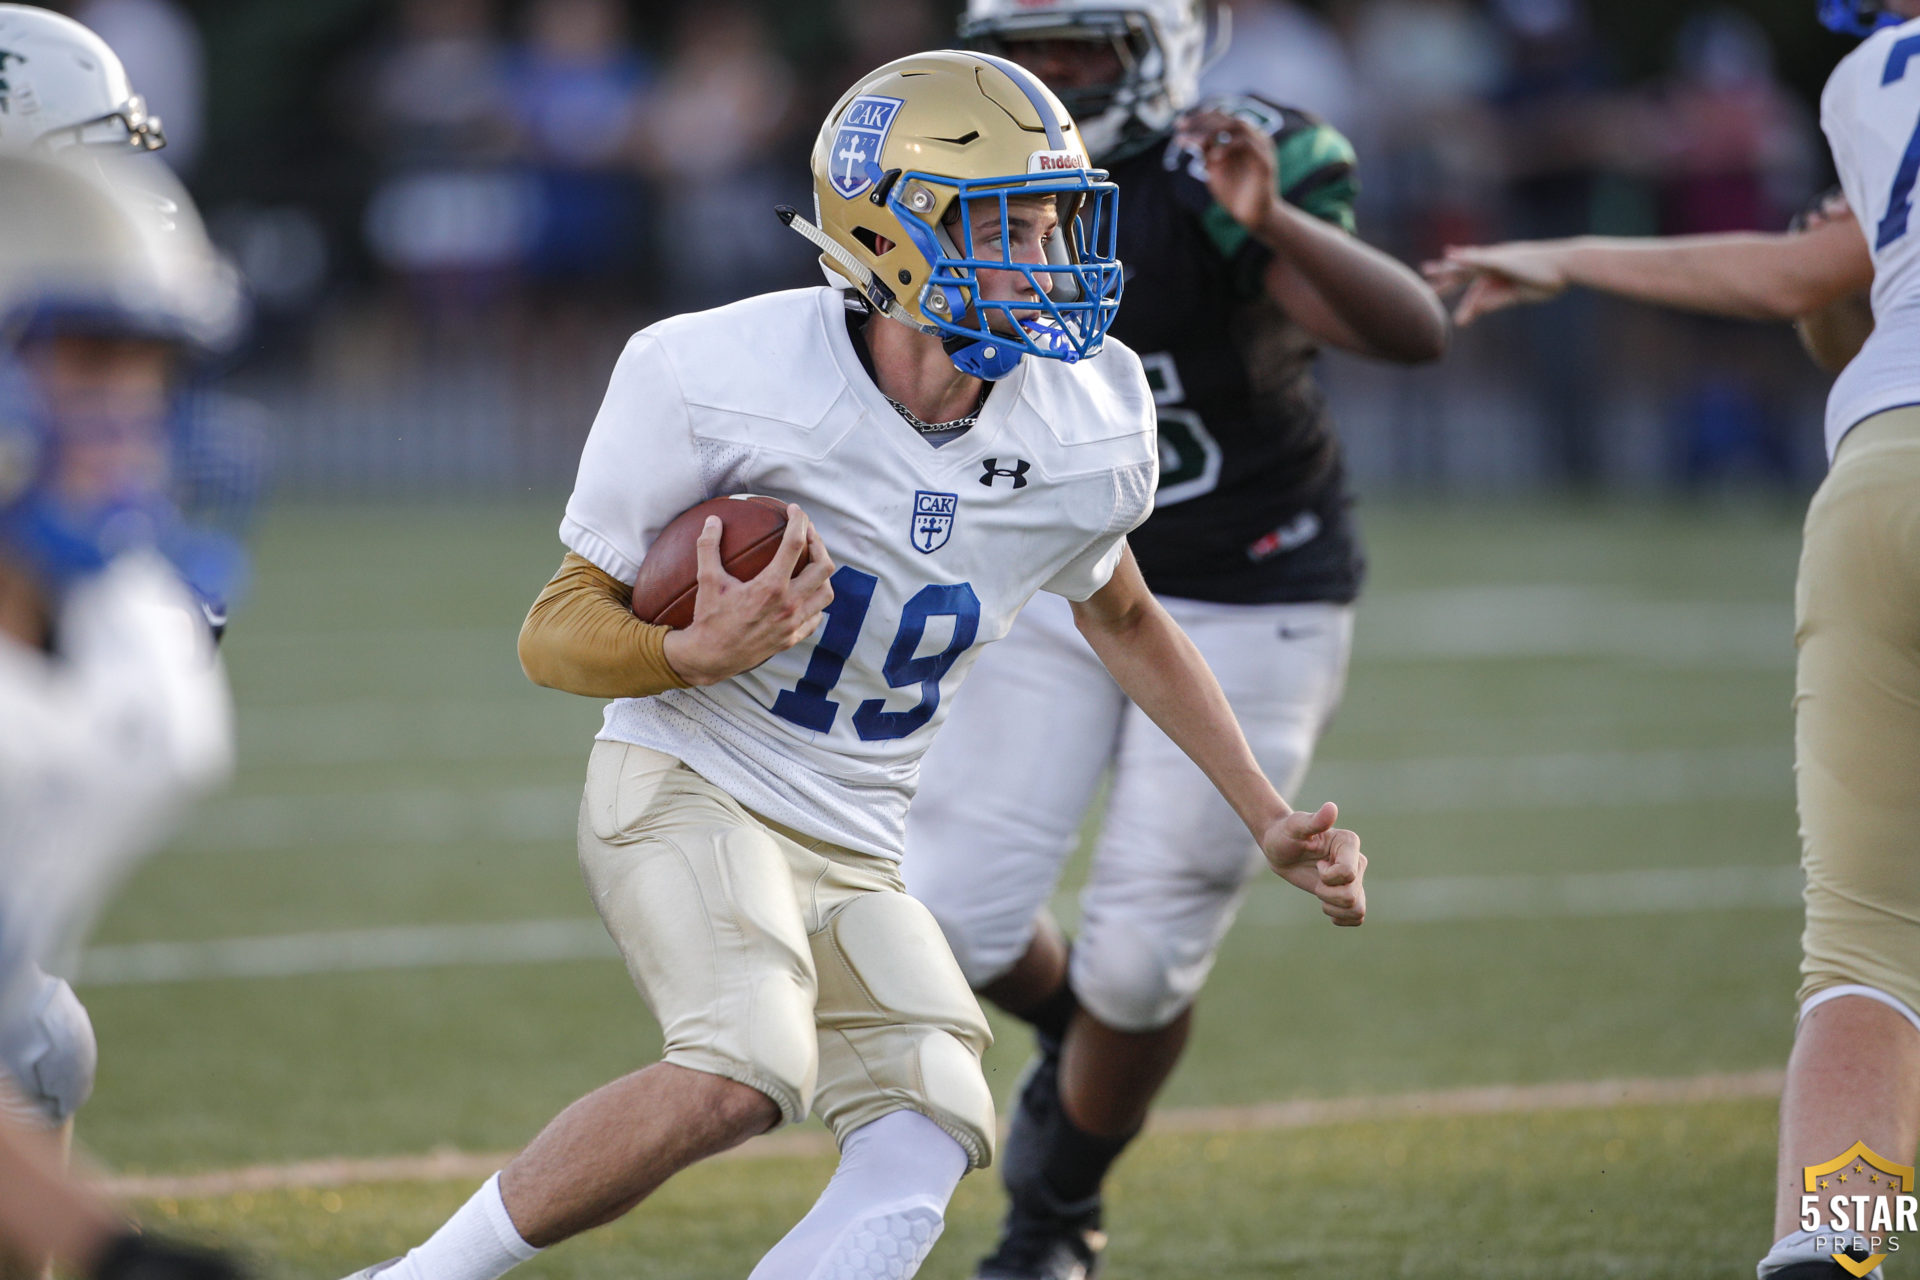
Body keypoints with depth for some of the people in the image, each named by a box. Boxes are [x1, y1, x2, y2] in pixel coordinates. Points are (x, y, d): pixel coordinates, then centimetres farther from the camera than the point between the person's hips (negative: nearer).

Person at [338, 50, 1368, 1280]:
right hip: (688, 790, -6)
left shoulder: (1084, 439, -4)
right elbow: (555, 633, -10)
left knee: (930, 1133, -16)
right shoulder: (725, 384, -18)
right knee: (743, 1074, -31)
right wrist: (699, 655, -30)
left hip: (853, 854, 6)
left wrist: (1270, 819, 17)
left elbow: (1125, 622, 19)